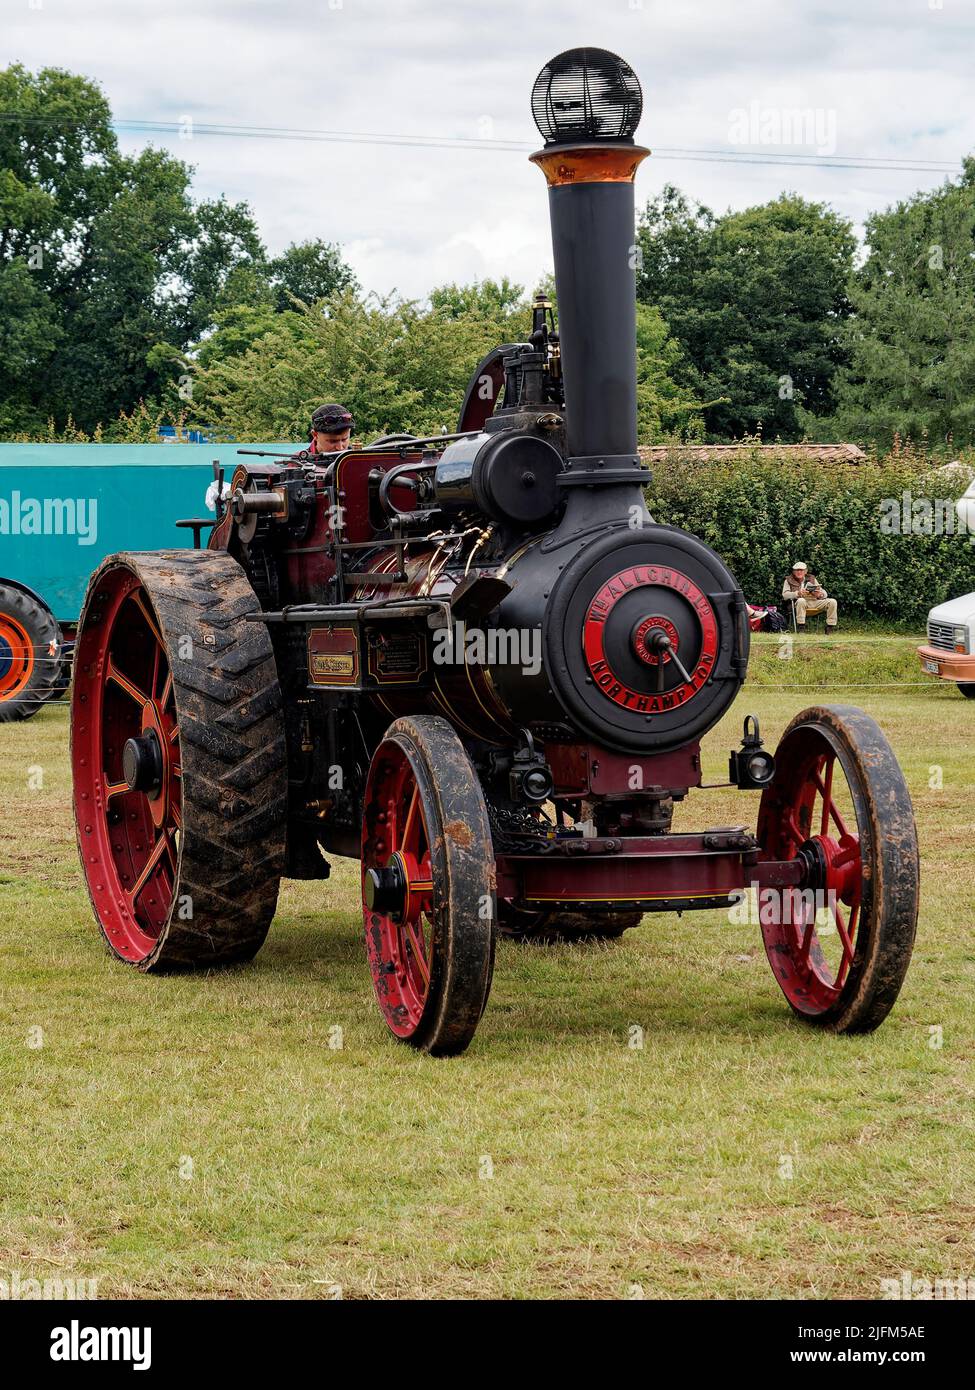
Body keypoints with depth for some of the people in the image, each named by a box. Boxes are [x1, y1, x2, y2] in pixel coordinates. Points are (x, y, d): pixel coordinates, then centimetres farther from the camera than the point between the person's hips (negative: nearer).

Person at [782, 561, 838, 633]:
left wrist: (820, 594, -13)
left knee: (832, 601, -18)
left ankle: (830, 628, -15)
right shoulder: (789, 581, 11)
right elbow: (785, 595, -4)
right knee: (801, 600, -39)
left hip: (814, 602, 3)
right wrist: (797, 593, -21)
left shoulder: (812, 579, 18)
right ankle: (800, 628, -37)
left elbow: (825, 594, 13)